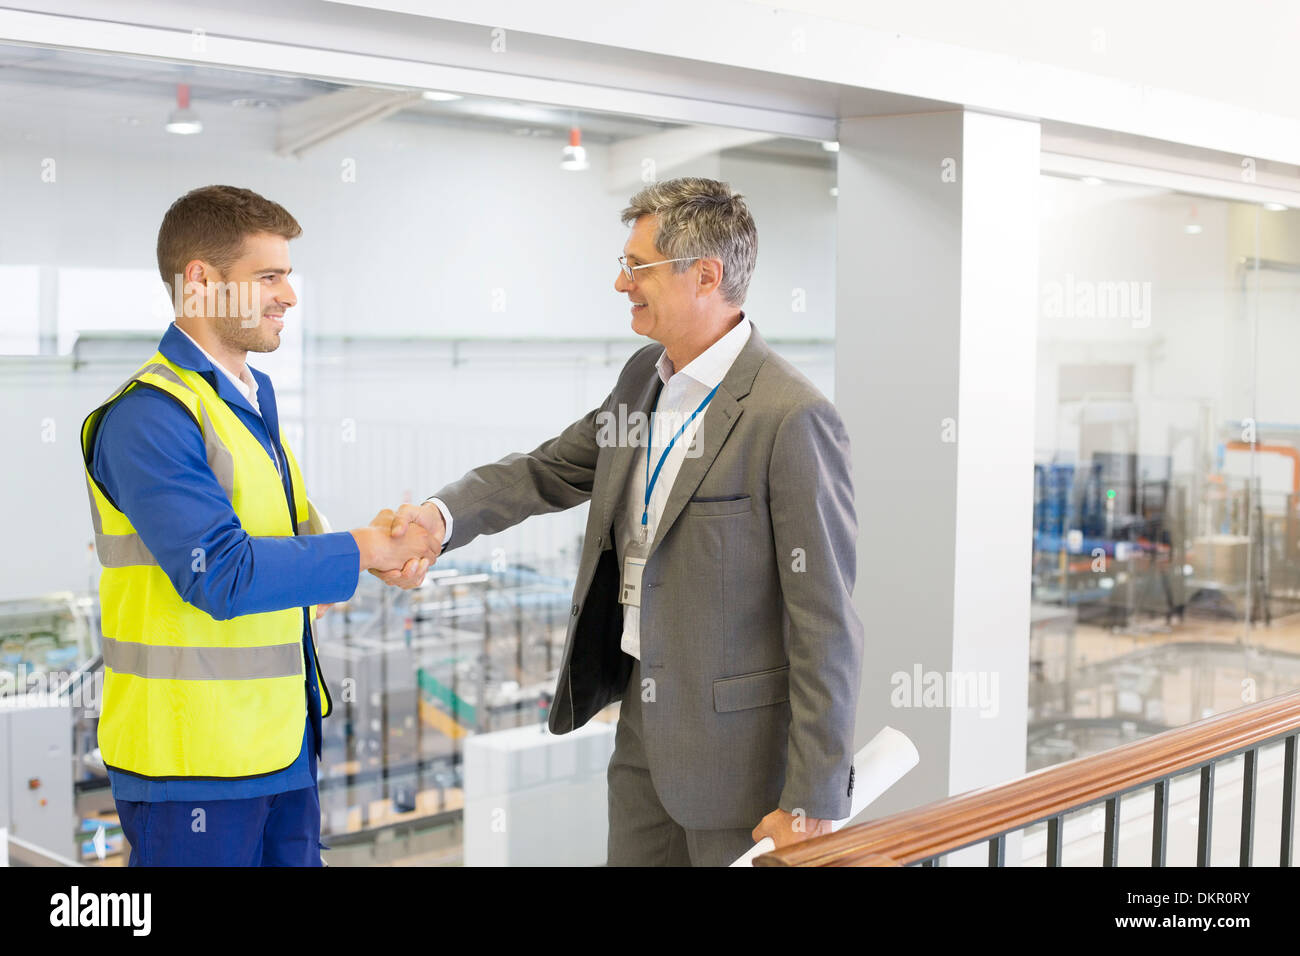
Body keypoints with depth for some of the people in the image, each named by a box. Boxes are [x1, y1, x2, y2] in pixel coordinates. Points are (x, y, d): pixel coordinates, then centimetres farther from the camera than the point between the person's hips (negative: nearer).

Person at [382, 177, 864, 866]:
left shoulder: (792, 417, -21)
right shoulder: (644, 376, 5)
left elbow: (825, 624, -20)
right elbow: (549, 469, 11)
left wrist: (810, 803, -19)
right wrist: (443, 515, -9)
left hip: (738, 738, -7)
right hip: (642, 712, 8)